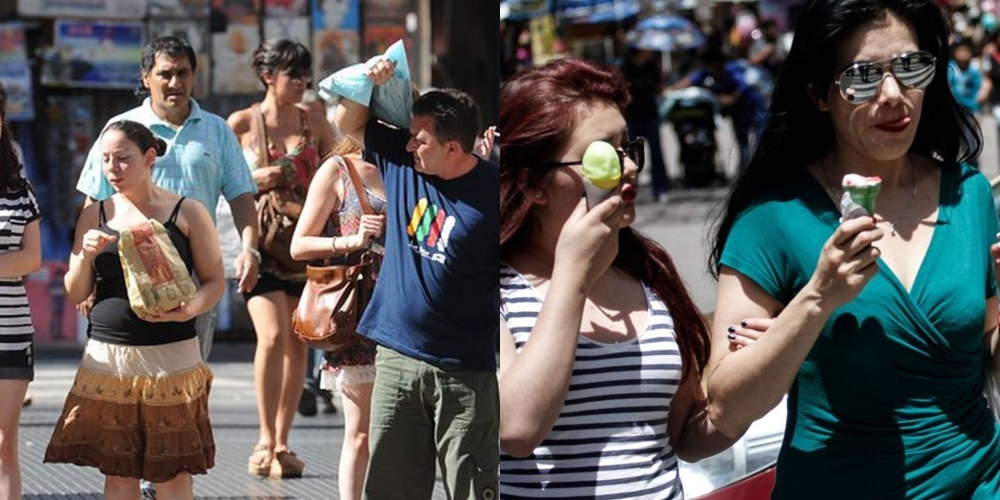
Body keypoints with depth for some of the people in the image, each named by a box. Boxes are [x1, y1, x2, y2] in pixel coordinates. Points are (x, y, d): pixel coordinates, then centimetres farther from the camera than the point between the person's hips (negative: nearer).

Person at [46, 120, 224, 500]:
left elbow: (215, 281, 1)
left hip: (172, 356, -2)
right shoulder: (95, 215, 9)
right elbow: (75, 294, 11)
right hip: (108, 356, 3)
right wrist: (86, 256, -9)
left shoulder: (187, 213, 1)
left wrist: (189, 309, -19)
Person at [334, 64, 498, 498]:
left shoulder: (492, 191, -12)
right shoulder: (400, 161, 4)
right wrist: (369, 82, -1)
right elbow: (347, 123, 17)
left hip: (465, 369, -5)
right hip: (397, 358, 5)